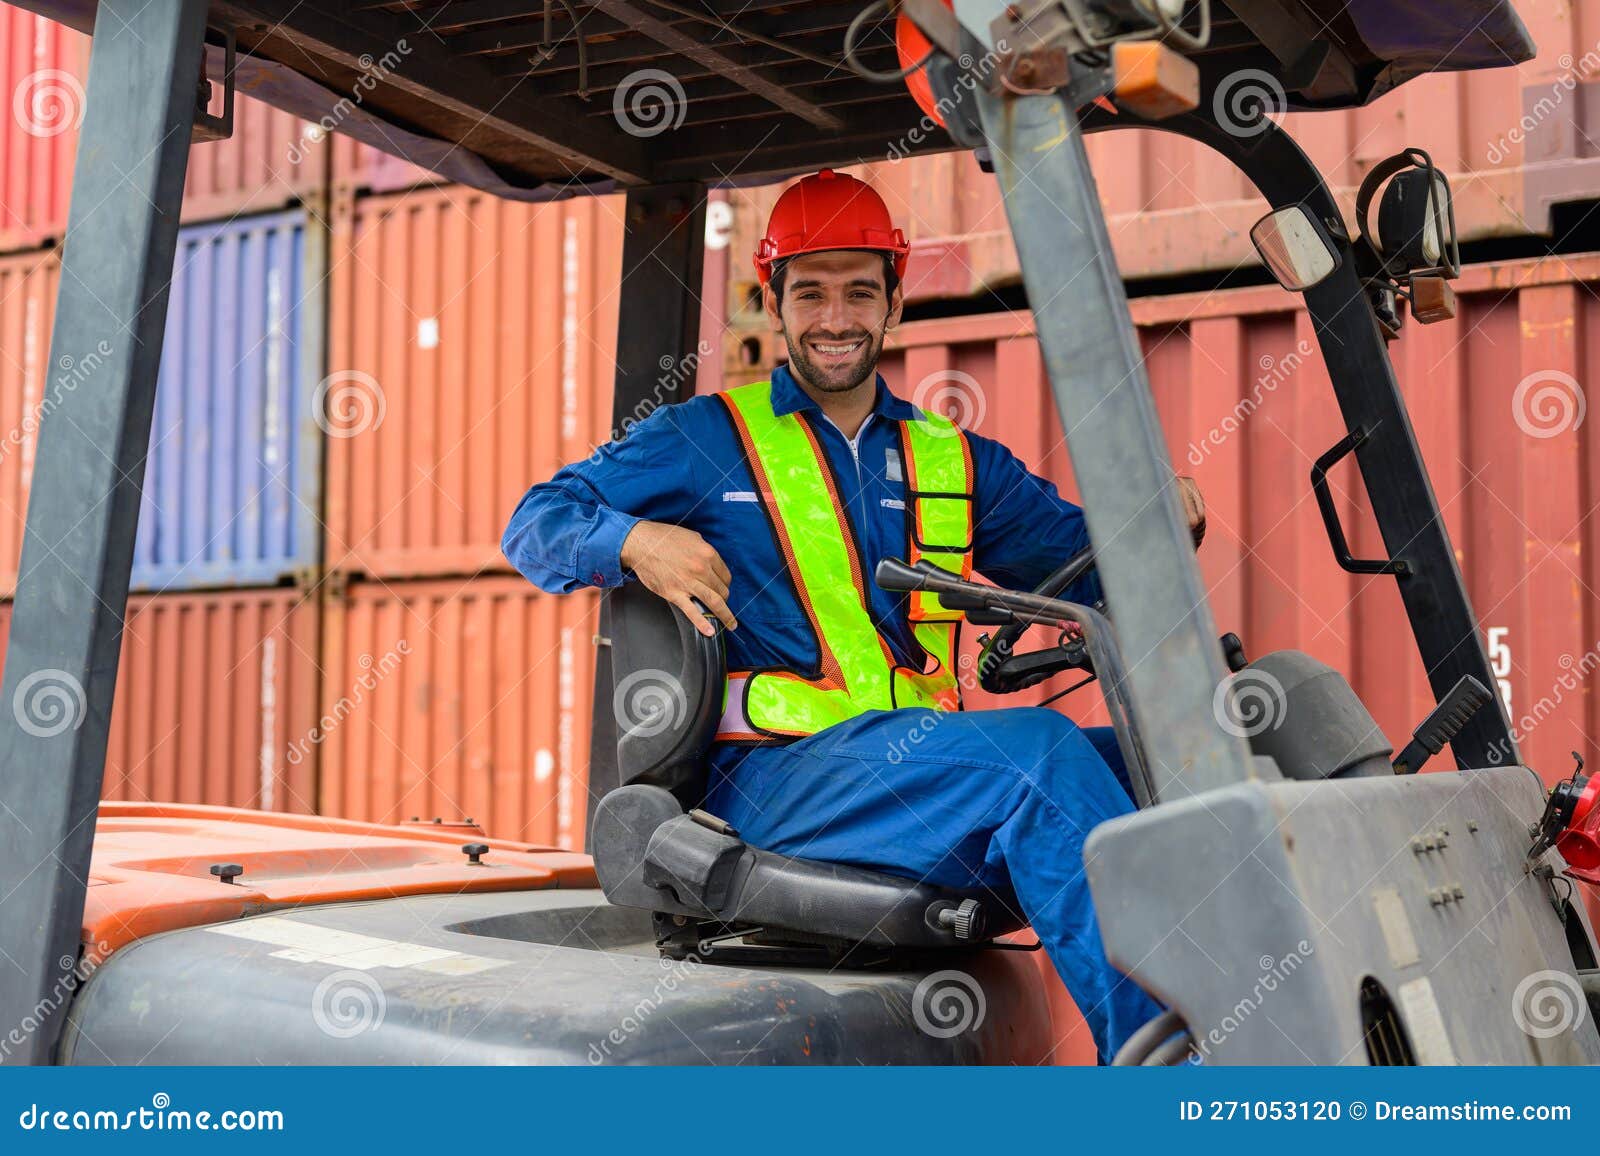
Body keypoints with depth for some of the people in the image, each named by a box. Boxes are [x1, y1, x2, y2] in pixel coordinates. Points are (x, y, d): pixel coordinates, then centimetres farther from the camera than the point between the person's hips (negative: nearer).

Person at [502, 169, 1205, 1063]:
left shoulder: (956, 462, 23)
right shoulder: (705, 441, 11)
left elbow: (1087, 559, 21)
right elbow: (536, 522, 9)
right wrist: (633, 539, -13)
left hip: (920, 767, 5)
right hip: (772, 777, -4)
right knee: (1033, 748, -31)